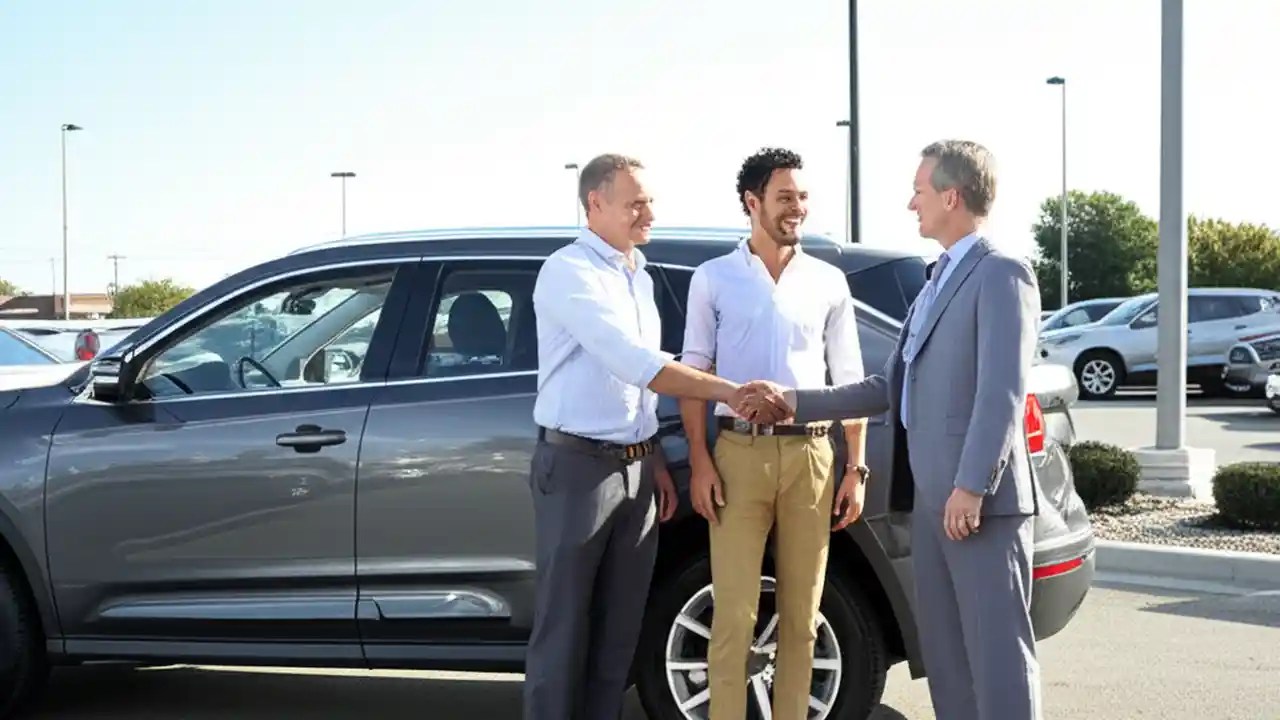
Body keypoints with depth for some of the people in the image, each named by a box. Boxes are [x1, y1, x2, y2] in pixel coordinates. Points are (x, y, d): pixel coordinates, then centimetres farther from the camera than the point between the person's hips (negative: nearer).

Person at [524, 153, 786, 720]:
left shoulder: (639, 277, 15)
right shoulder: (568, 272, -12)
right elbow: (634, 362, -24)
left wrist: (653, 461, 16)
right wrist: (728, 392, -27)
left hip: (633, 468, 8)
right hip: (578, 465, -7)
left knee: (619, 628, 10)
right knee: (563, 629, -2)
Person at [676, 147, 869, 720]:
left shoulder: (828, 281, 9)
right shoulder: (713, 277, 5)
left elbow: (849, 379, 11)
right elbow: (693, 372, 3)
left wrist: (856, 466, 4)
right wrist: (699, 461, -6)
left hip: (811, 455, 2)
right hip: (739, 452, -2)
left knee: (801, 615, 7)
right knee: (733, 614, -3)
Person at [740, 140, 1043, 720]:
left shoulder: (1002, 274, -8)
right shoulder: (939, 279, 19)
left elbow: (1003, 393, -18)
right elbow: (893, 388, 18)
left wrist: (971, 487, -21)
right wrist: (797, 403, 14)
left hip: (980, 499, -9)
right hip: (932, 498, 9)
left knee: (997, 647, -3)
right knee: (944, 649, 12)